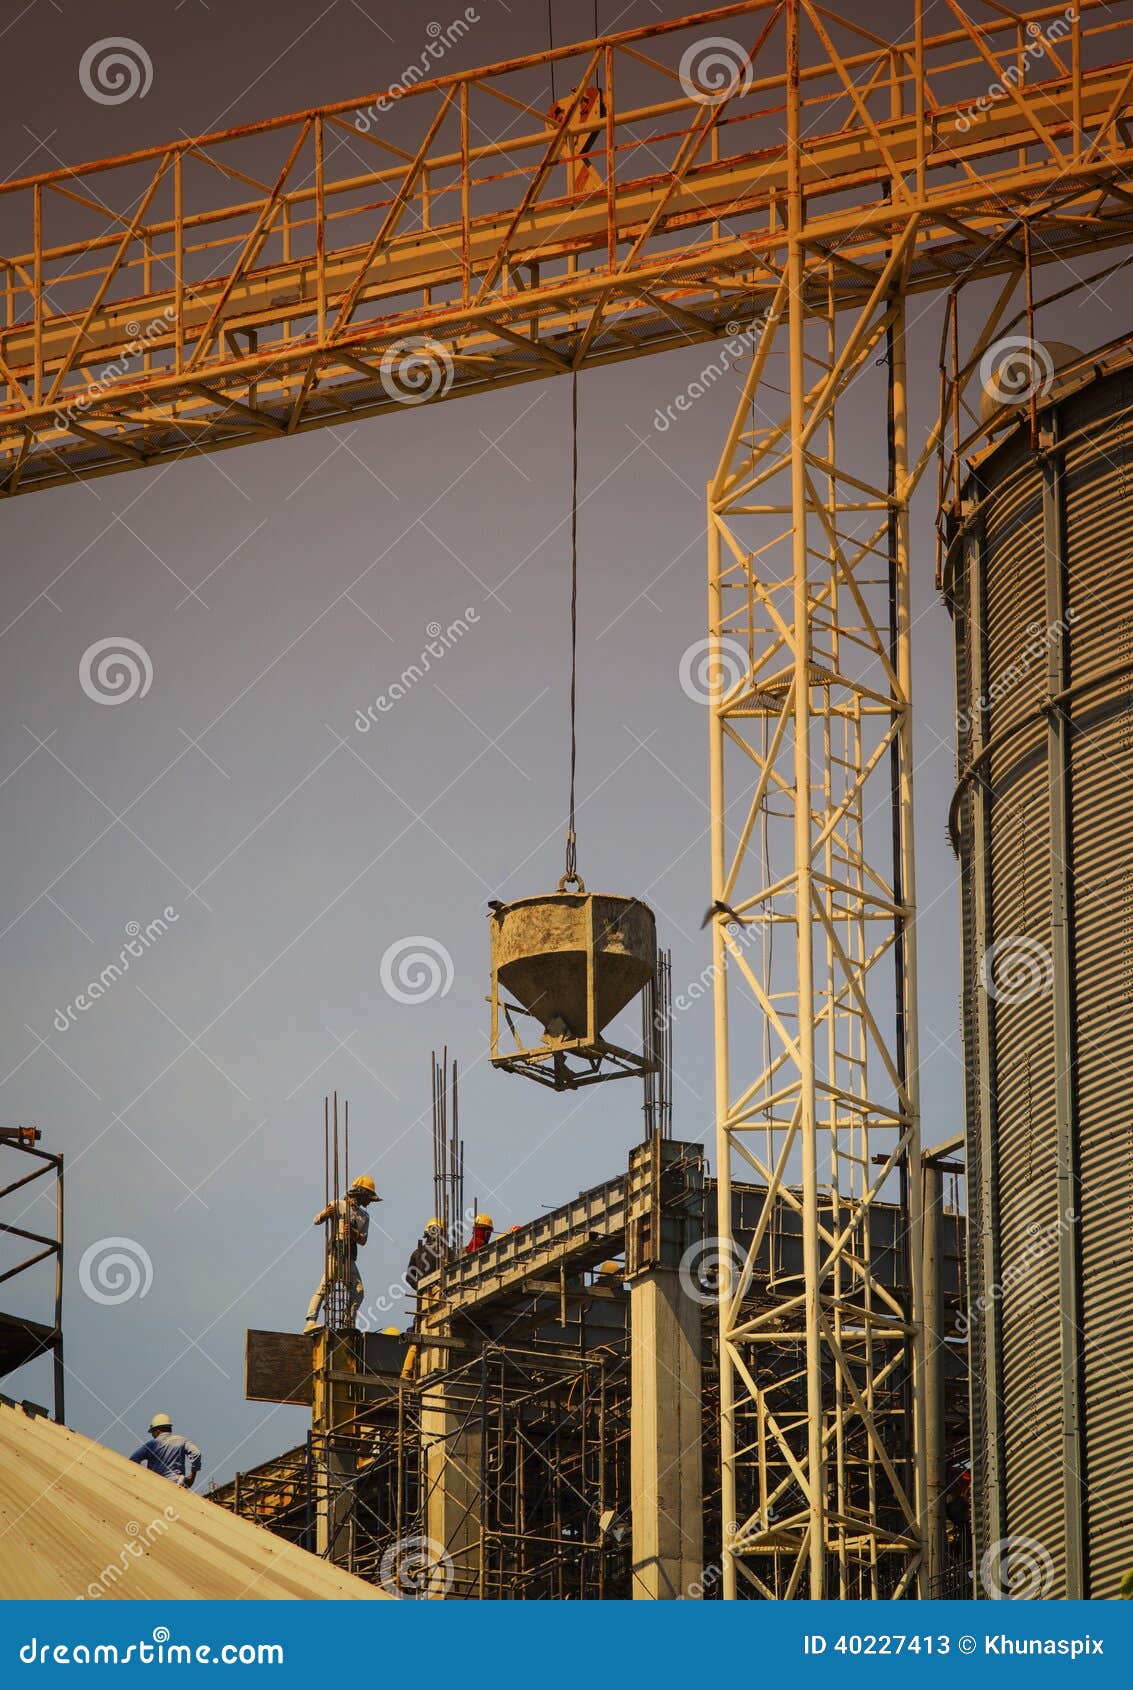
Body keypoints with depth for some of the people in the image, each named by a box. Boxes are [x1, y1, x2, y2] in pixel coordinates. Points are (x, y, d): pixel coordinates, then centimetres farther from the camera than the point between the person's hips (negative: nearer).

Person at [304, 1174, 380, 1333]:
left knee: (357, 1291, -1)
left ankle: (349, 1325, 5)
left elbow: (363, 1240, 11)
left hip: (350, 1258, 7)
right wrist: (325, 1214, -18)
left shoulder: (364, 1217, 21)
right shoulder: (338, 1205, 6)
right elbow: (316, 1221, 3)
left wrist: (353, 1233, -10)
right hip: (335, 1253, -7)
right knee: (325, 1285, -20)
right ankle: (311, 1322, -27)